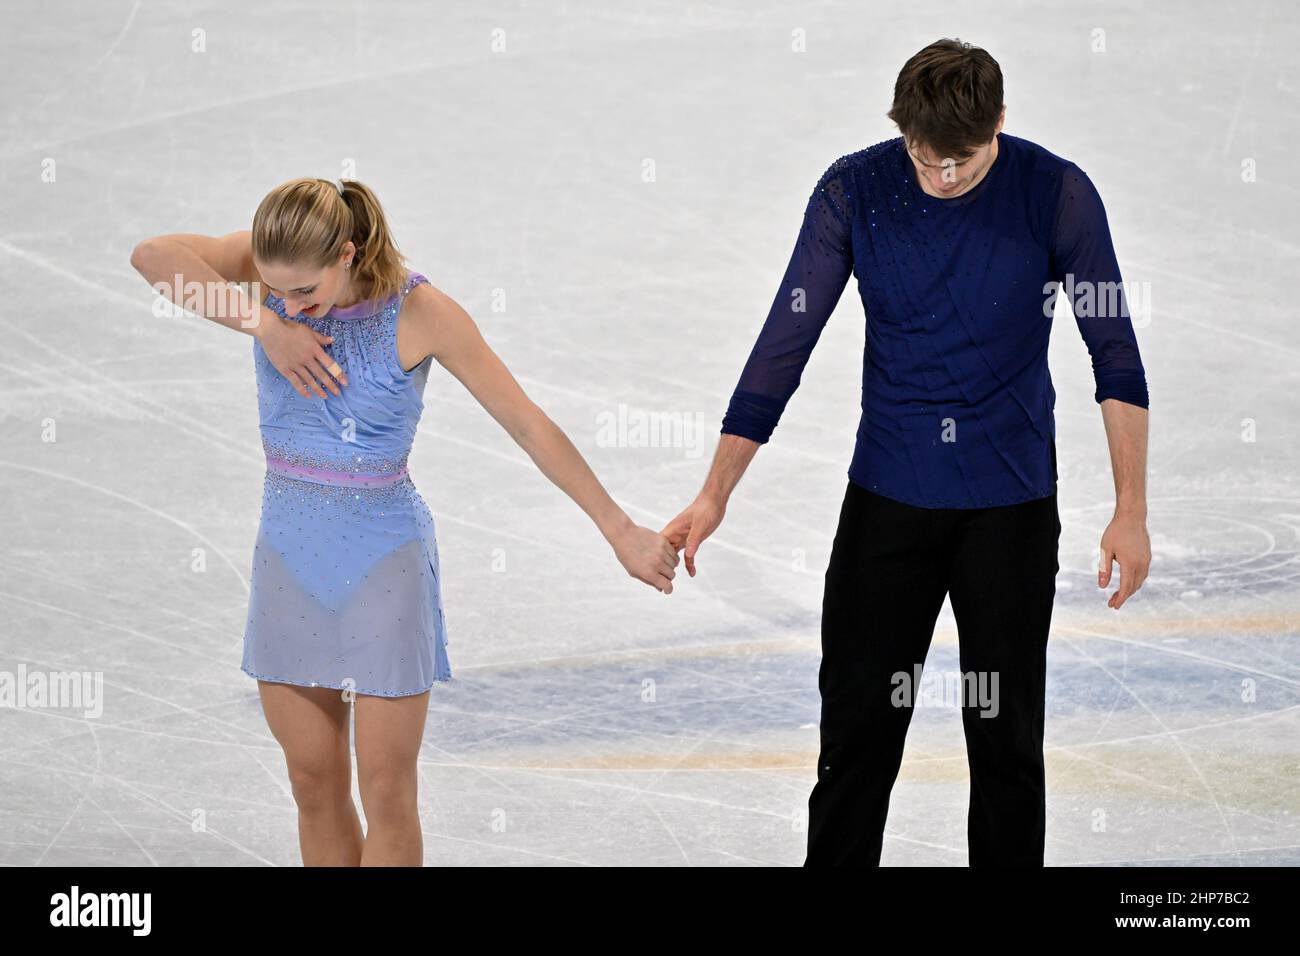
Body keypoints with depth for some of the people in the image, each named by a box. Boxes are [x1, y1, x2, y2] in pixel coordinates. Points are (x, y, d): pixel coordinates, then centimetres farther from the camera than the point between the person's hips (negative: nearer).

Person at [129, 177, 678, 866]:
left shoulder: (419, 312, -15)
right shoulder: (275, 264, -6)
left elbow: (528, 425, -10)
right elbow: (154, 256, -22)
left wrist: (621, 532, -8)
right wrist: (262, 323, -28)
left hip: (383, 557, -4)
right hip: (290, 551, 4)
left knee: (386, 794, -2)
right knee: (315, 784, 8)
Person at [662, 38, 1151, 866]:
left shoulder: (1056, 193, -11)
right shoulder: (853, 192, -8)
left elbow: (1116, 356, -6)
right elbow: (784, 346, -5)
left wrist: (1131, 511, -10)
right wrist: (715, 495, -8)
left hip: (1013, 503, -1)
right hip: (887, 497, 1)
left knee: (1006, 736, 6)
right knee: (857, 727, 3)